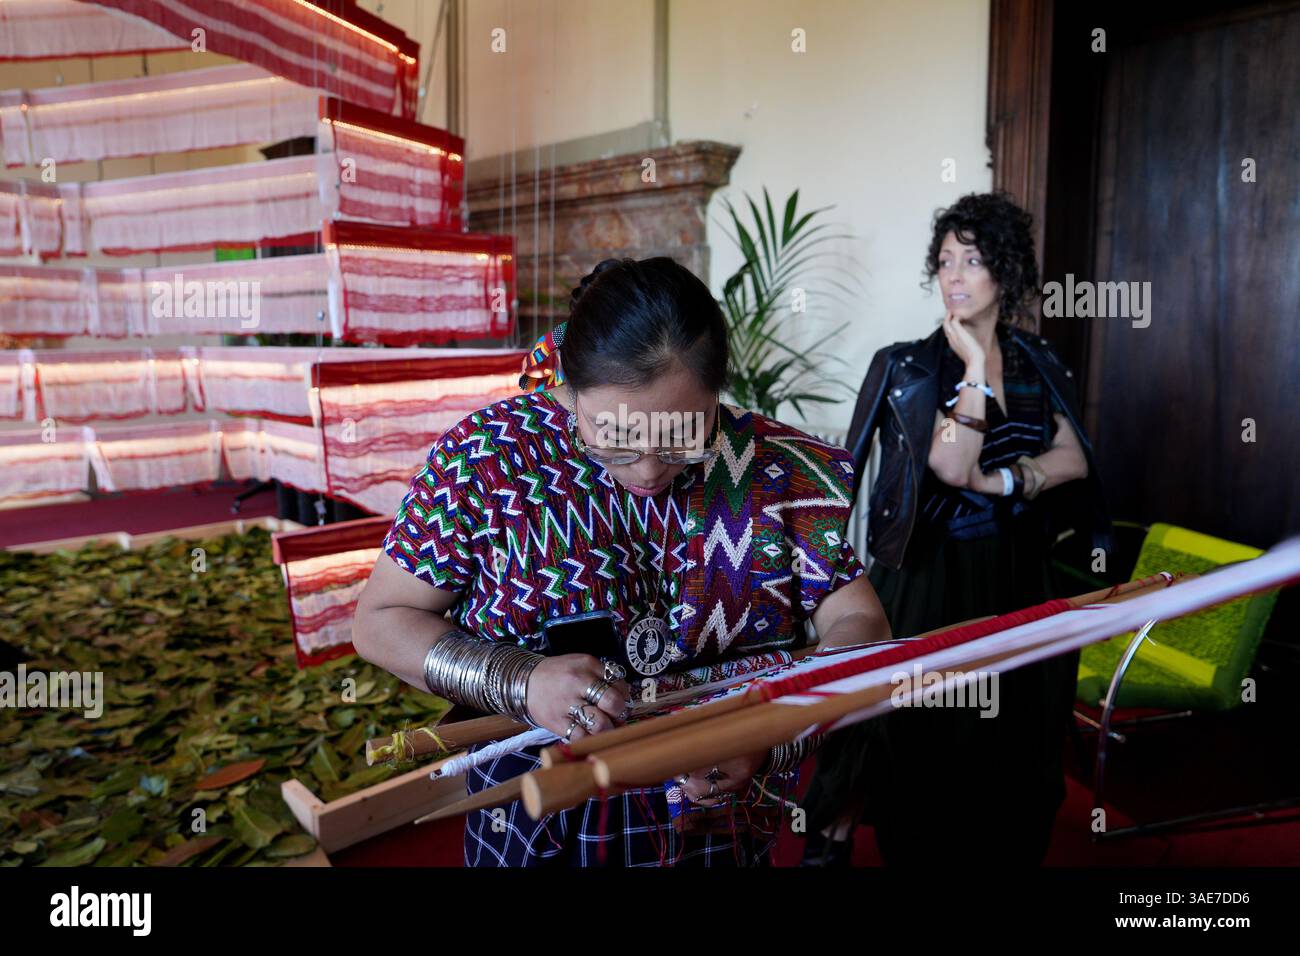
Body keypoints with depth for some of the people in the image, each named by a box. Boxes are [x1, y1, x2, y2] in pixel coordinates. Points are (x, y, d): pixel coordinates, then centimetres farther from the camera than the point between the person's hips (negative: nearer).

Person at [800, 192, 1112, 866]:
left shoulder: (1038, 365, 6)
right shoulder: (909, 366, -8)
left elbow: (1074, 460, -2)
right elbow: (949, 466, -19)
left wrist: (999, 480, -17)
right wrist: (978, 368, -19)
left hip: (1017, 574, 4)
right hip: (931, 575, -4)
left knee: (1015, 730, 15)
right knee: (922, 730, 7)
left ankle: (1004, 847, 36)